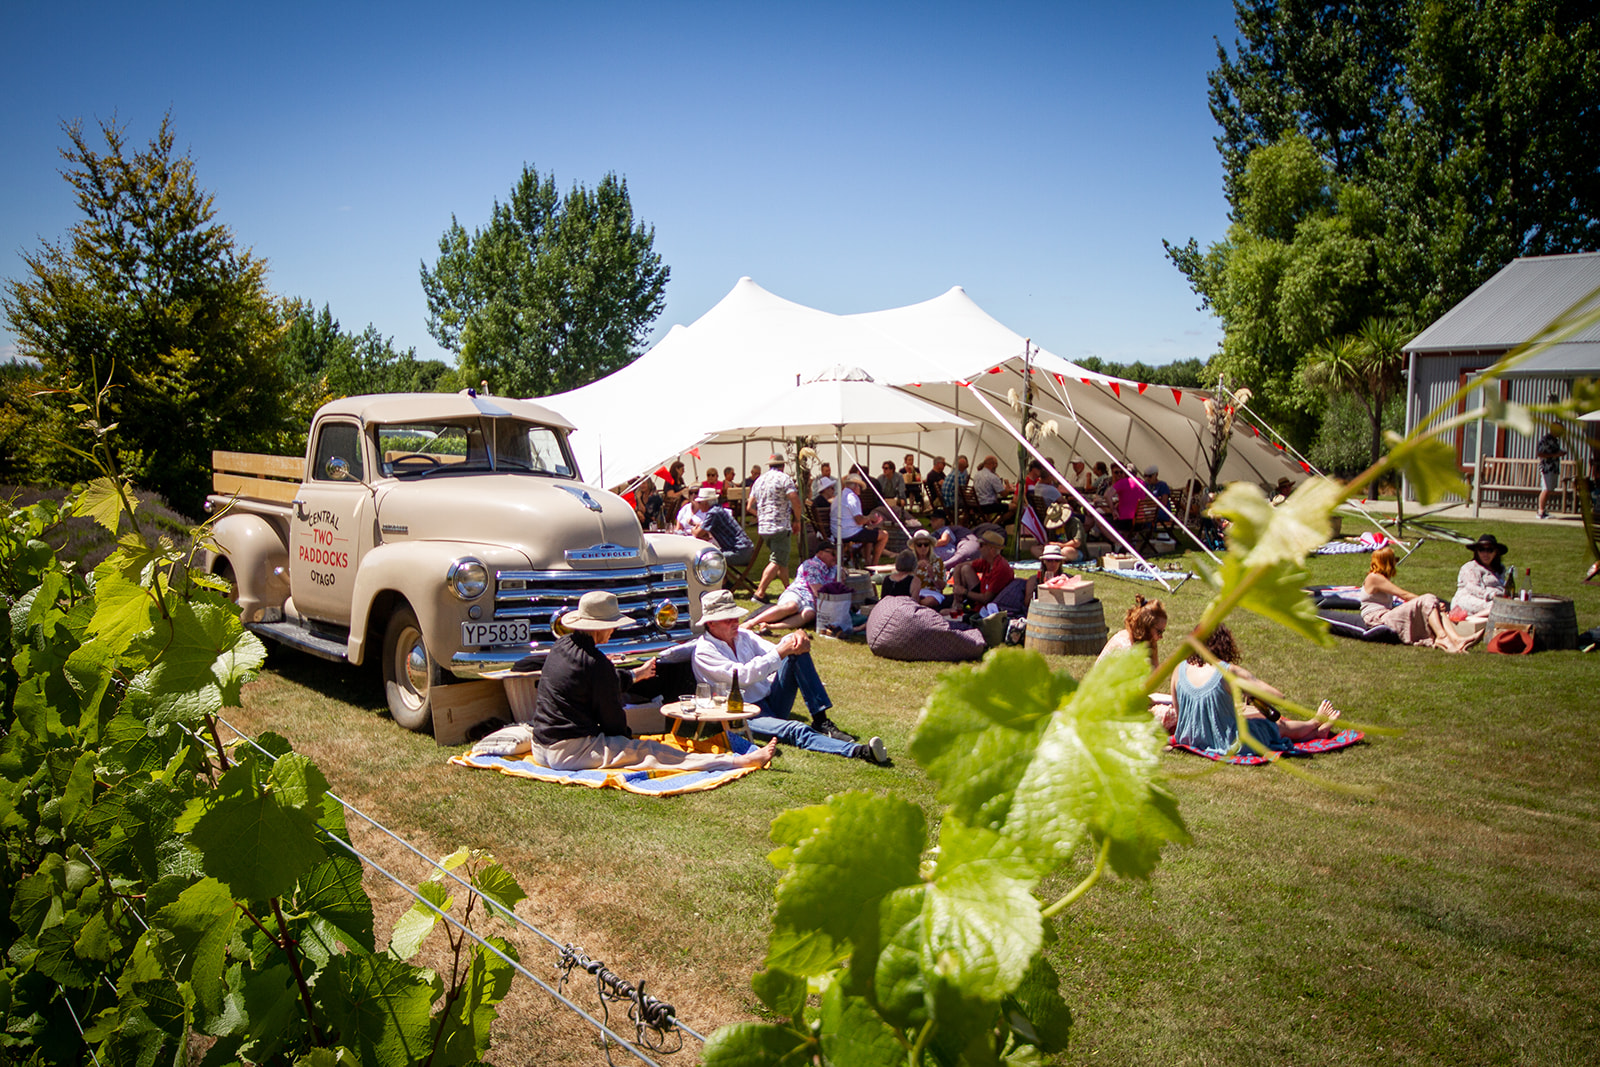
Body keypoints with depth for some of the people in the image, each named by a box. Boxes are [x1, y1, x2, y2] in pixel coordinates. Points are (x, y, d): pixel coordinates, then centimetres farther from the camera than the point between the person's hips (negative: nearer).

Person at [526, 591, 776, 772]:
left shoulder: (561, 646, 9)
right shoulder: (595, 662, -18)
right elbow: (612, 717, -10)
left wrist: (635, 675, 41)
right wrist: (628, 738, 10)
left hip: (542, 746, 9)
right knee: (649, 751, -7)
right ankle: (739, 761, -5)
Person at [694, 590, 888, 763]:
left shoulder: (743, 636, 14)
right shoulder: (704, 651, -10)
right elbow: (743, 676, -22)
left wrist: (795, 639, -13)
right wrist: (782, 651, -22)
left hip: (772, 702, 7)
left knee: (797, 651, -11)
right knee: (795, 730, -35)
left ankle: (821, 721, -17)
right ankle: (857, 751, -55)